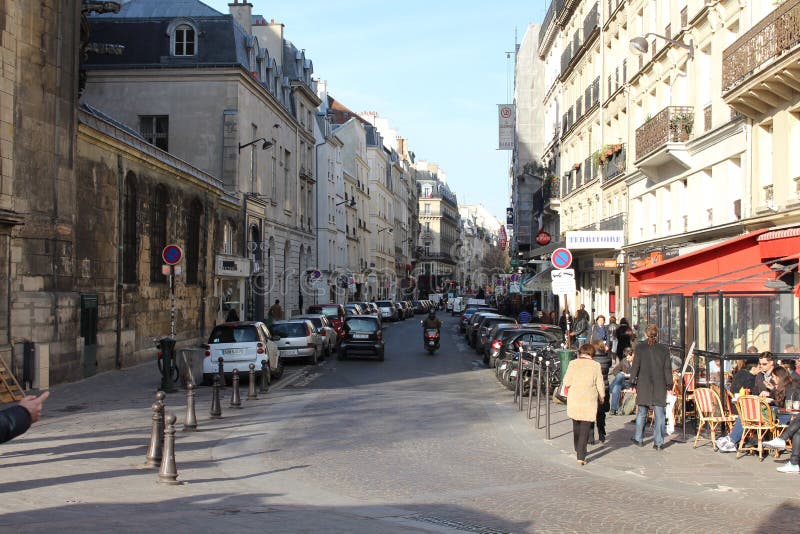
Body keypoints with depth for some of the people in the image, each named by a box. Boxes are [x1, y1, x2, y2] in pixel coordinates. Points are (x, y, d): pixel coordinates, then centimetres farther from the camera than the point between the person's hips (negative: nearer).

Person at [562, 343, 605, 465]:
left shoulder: (573, 364, -3)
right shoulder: (595, 366, -4)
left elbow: (566, 382, 0)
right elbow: (600, 385, -1)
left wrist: (568, 390, 22)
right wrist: (601, 398, 16)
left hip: (574, 400, 2)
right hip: (589, 402, -2)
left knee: (576, 425, 22)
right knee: (585, 429, 2)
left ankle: (578, 450, 35)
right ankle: (581, 457, -5)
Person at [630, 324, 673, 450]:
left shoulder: (640, 347, -3)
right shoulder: (664, 349, 1)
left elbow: (635, 366, -2)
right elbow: (668, 369, 2)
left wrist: (633, 383, 3)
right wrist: (669, 385, 8)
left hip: (643, 385, 0)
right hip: (659, 386, 0)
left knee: (641, 413, 14)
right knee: (659, 415, 3)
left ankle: (639, 439, 23)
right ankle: (659, 443, 2)